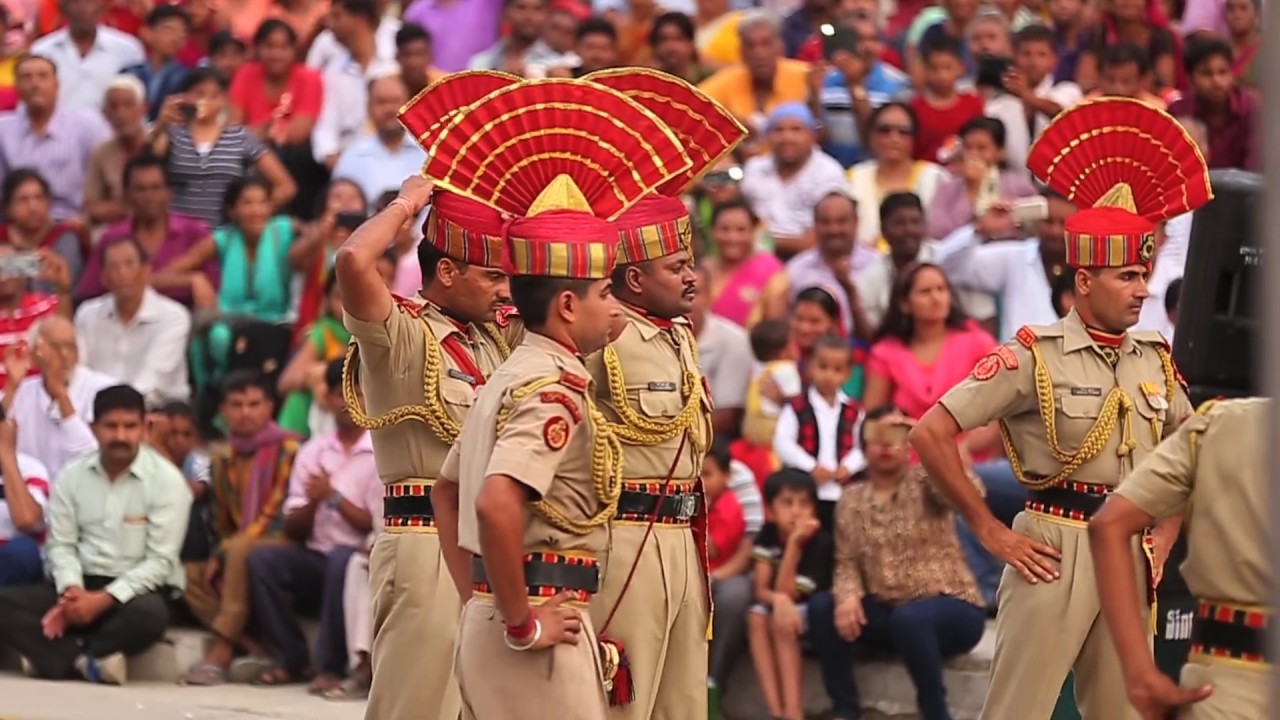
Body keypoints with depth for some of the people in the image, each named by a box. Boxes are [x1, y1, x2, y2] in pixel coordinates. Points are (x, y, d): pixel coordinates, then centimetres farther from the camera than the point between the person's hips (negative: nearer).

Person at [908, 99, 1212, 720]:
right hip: (1055, 551, -6)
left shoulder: (1156, 362, 9)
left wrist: (1164, 538, 11)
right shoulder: (1035, 355, -8)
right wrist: (991, 532, -9)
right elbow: (930, 435, -11)